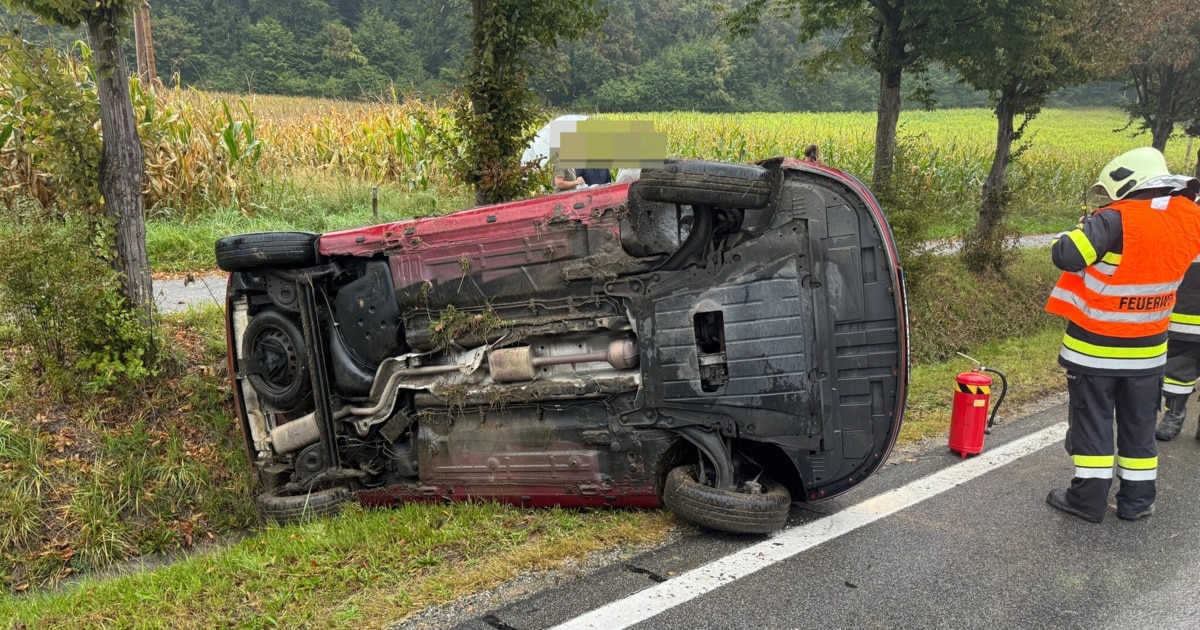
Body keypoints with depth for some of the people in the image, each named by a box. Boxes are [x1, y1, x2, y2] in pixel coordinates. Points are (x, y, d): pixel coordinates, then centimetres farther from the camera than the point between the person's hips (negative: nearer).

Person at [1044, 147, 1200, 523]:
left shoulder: (1118, 219, -21)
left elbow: (1066, 256, -25)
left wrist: (1089, 228, -6)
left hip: (1095, 345, -5)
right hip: (1147, 348, 5)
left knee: (1091, 423, 7)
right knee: (1139, 426, 16)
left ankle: (1089, 500, 14)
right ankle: (1137, 501, 24)